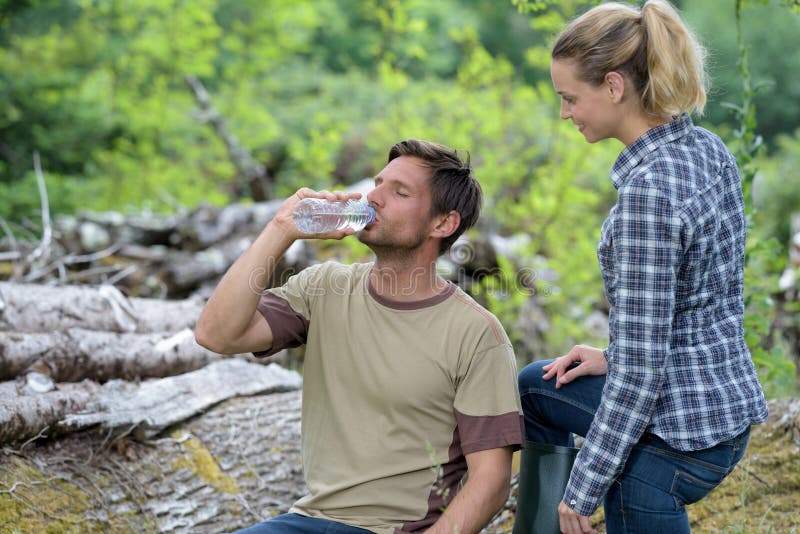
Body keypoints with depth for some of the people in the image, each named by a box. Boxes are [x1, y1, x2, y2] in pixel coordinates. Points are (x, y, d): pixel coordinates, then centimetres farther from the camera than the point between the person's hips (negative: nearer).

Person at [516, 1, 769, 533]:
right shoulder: (708, 149, 2)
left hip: (679, 436, -11)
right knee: (534, 386, 27)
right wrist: (612, 357, 12)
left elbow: (640, 369, -26)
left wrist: (583, 491, -17)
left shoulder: (648, 190, -27)